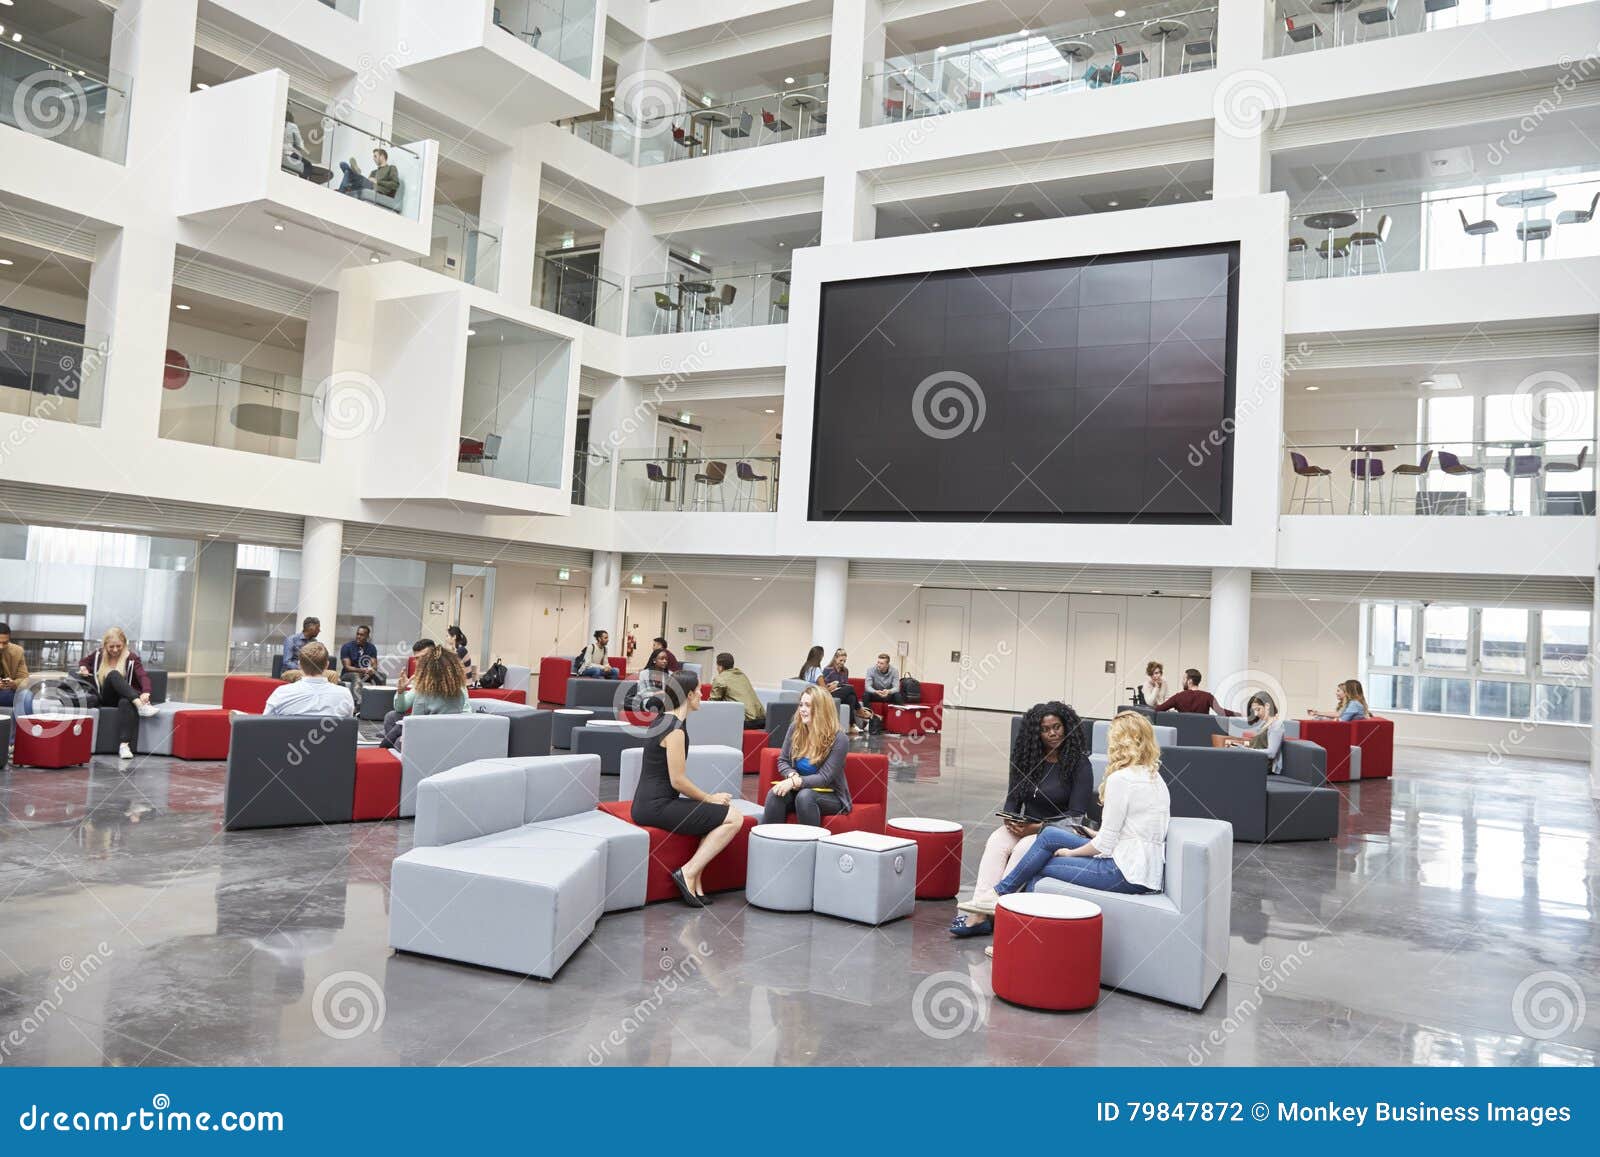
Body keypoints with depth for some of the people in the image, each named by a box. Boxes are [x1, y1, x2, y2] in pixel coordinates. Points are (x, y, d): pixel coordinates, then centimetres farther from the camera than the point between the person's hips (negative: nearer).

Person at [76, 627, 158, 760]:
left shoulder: (132, 657, -2)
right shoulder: (98, 655, 8)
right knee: (113, 674, -29)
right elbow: (83, 662, 29)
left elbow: (143, 676, -16)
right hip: (105, 699, 2)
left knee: (126, 703, -40)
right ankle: (140, 705, -52)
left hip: (125, 696, -2)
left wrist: (146, 692, -37)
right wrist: (83, 668, 3)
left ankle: (124, 746, -53)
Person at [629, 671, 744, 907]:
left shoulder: (665, 720, 15)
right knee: (734, 817, -11)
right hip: (656, 807, -10)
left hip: (650, 804, 10)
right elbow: (678, 781, -17)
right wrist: (710, 798, -2)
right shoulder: (676, 728, -15)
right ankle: (689, 873, -9)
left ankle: (695, 879, 3)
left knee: (721, 813, 11)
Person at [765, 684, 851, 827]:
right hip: (799, 789, 4)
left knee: (805, 796, -36)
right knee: (775, 793, -28)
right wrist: (793, 776, -16)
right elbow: (782, 761, 6)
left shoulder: (839, 739, -16)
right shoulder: (795, 728, -2)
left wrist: (796, 782, -32)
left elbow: (824, 778, -19)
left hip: (831, 796, -4)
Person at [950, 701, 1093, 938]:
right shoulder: (1026, 758, 9)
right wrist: (1010, 820, -11)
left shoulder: (1079, 764, -7)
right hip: (1024, 827, 4)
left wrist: (1038, 828, -21)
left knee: (1024, 847, -33)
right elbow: (1012, 799, 11)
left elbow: (1076, 817, -11)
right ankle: (980, 913, -37)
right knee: (997, 842, -26)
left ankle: (995, 905, -33)